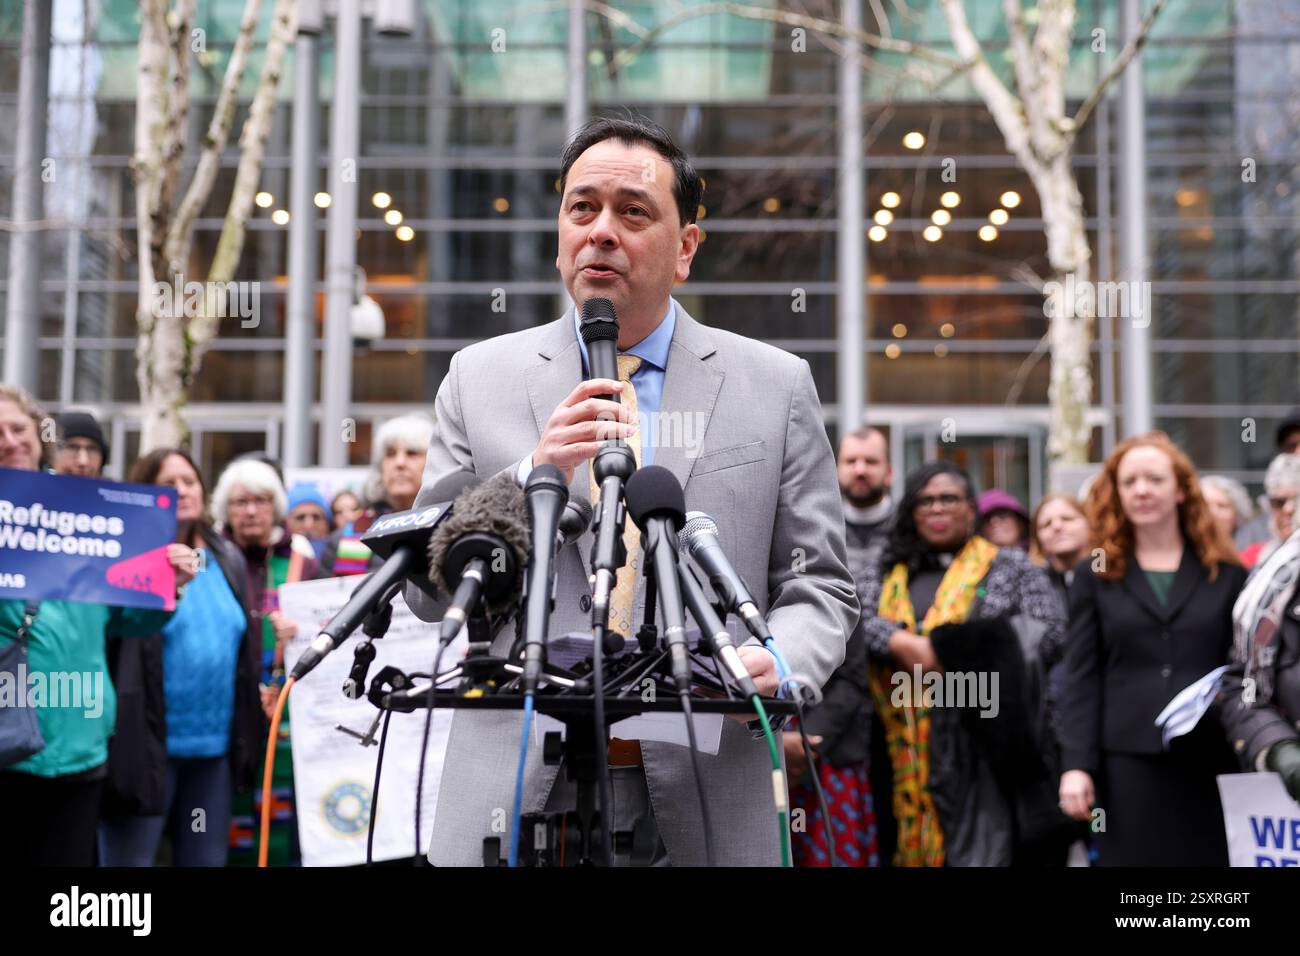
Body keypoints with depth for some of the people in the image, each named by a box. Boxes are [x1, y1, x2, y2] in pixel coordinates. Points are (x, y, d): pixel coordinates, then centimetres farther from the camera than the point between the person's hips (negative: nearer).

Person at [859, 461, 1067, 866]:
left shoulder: (1010, 567, 9)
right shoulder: (887, 572, 16)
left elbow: (1050, 629, -4)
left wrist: (949, 650, -9)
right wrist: (903, 644, -18)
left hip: (979, 745, -3)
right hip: (909, 753, 3)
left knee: (978, 852, -11)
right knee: (916, 849, 5)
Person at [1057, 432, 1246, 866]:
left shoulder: (1225, 573, 10)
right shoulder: (1095, 575, 10)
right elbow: (1081, 677, 4)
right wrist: (1076, 764, -6)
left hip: (1209, 762, 0)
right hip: (1126, 761, 0)